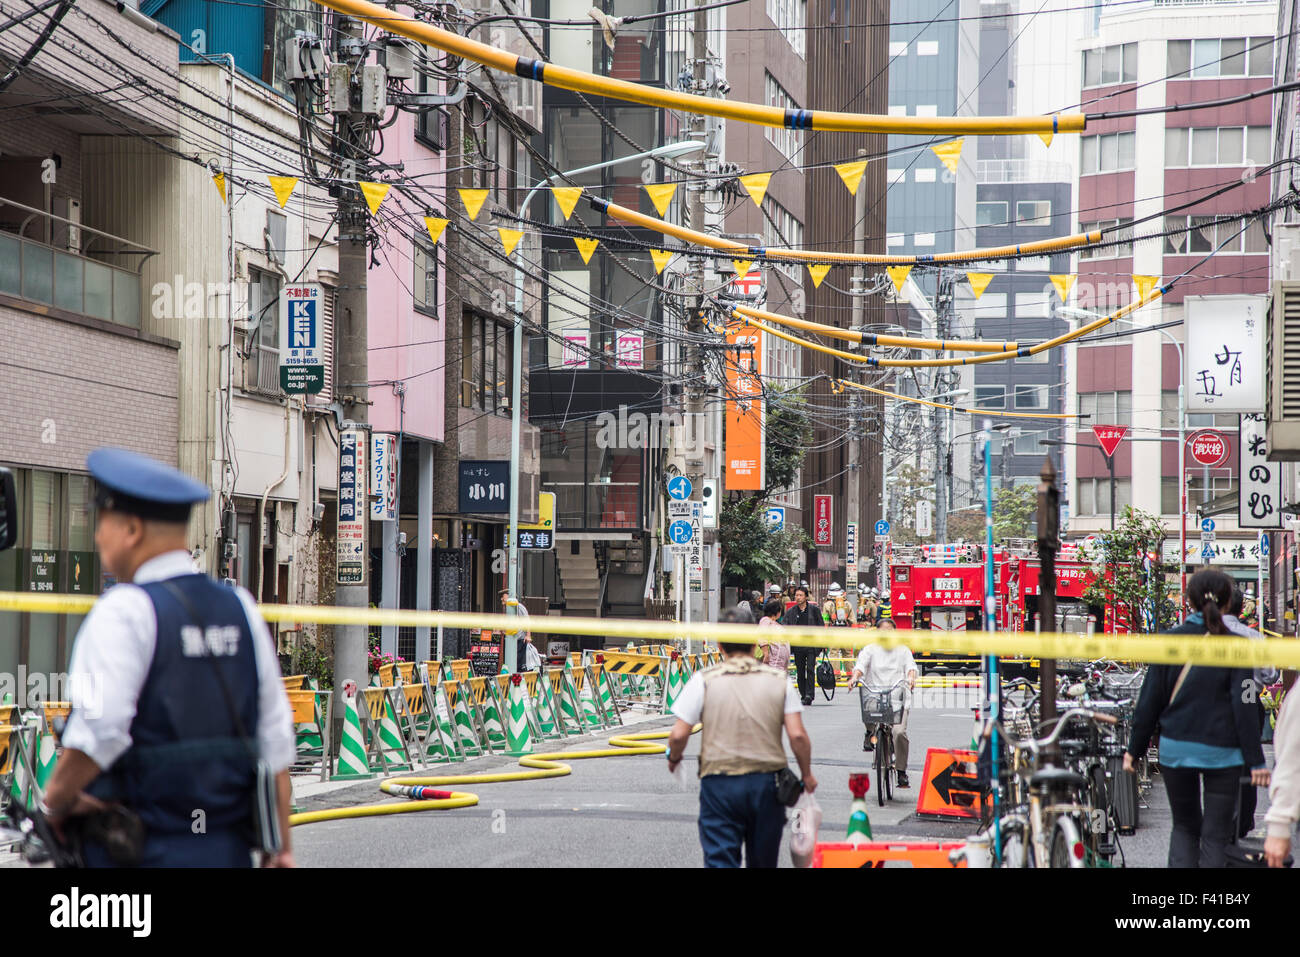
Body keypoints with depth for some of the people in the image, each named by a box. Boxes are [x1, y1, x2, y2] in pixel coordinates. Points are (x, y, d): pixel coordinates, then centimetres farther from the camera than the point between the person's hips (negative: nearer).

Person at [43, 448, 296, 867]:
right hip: (229, 849, 6)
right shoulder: (241, 609, 10)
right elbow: (276, 738, 10)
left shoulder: (125, 611, -10)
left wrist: (53, 804, -5)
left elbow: (98, 733, -22)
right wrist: (280, 847, 15)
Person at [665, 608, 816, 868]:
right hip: (767, 783, 2)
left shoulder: (704, 680, -3)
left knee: (720, 859, -2)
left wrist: (674, 758, 16)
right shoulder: (778, 680, 1)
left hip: (719, 782, -2)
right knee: (763, 861, 17)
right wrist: (807, 775, 11)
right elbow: (797, 735, -4)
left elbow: (679, 735, -6)